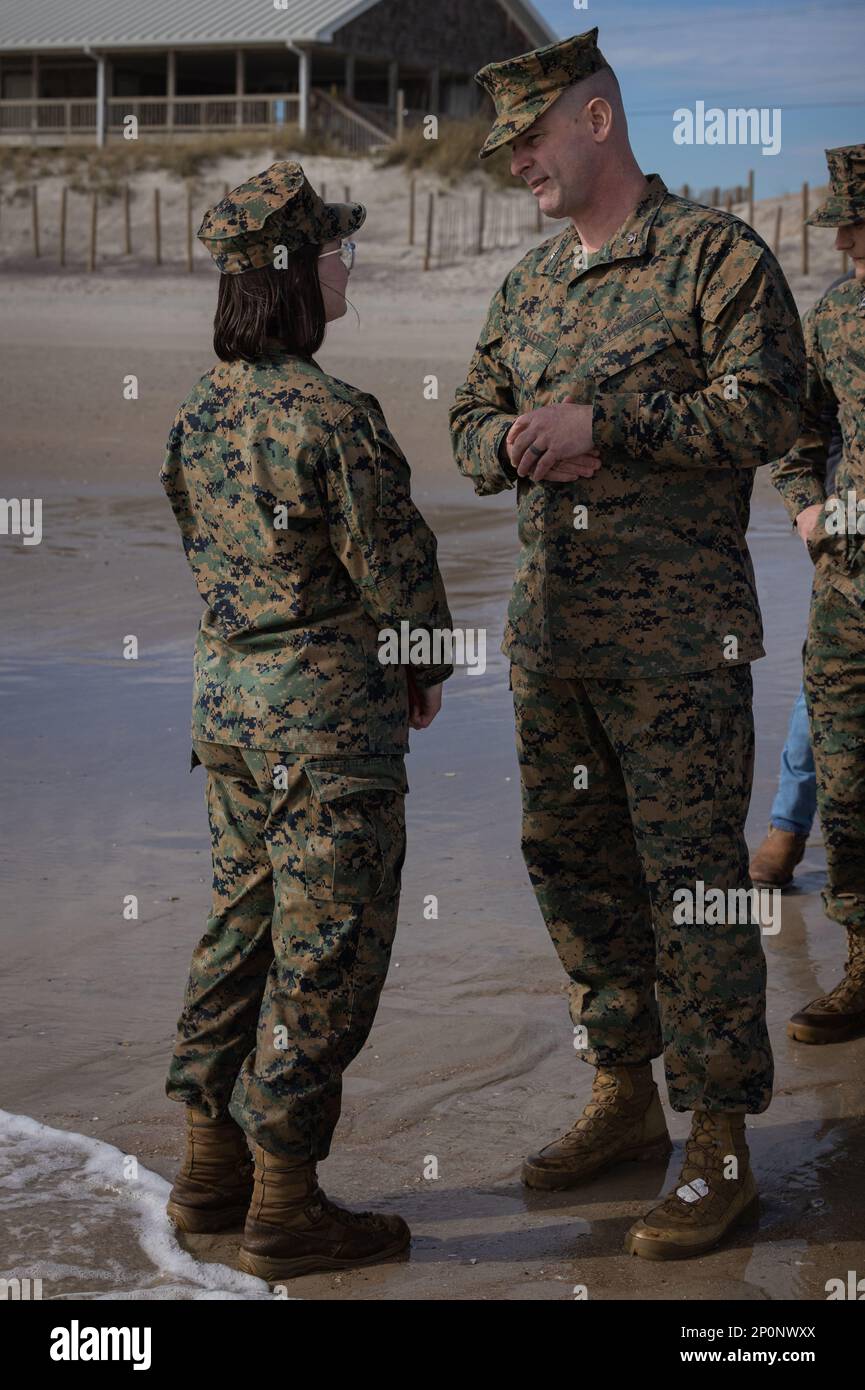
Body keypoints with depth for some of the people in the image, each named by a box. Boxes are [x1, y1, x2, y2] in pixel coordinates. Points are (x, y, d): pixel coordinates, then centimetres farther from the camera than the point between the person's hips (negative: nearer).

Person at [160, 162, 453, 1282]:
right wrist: (428, 665, 5)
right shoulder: (331, 418, -20)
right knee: (324, 949, 2)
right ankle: (285, 1209, 9)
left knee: (242, 925, 18)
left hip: (226, 689, 8)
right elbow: (395, 570, -16)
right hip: (329, 708, -8)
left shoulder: (202, 408, 5)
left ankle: (211, 1168, 27)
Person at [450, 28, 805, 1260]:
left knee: (692, 876, -4)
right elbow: (472, 417, 18)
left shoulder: (718, 256, -5)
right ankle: (624, 1098, 29)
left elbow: (766, 414, -15)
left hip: (678, 636, -7)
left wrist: (602, 424, -19)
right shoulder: (530, 283, 15)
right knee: (572, 861, 13)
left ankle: (721, 1148, 6)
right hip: (552, 626, 7)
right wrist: (513, 443, -6)